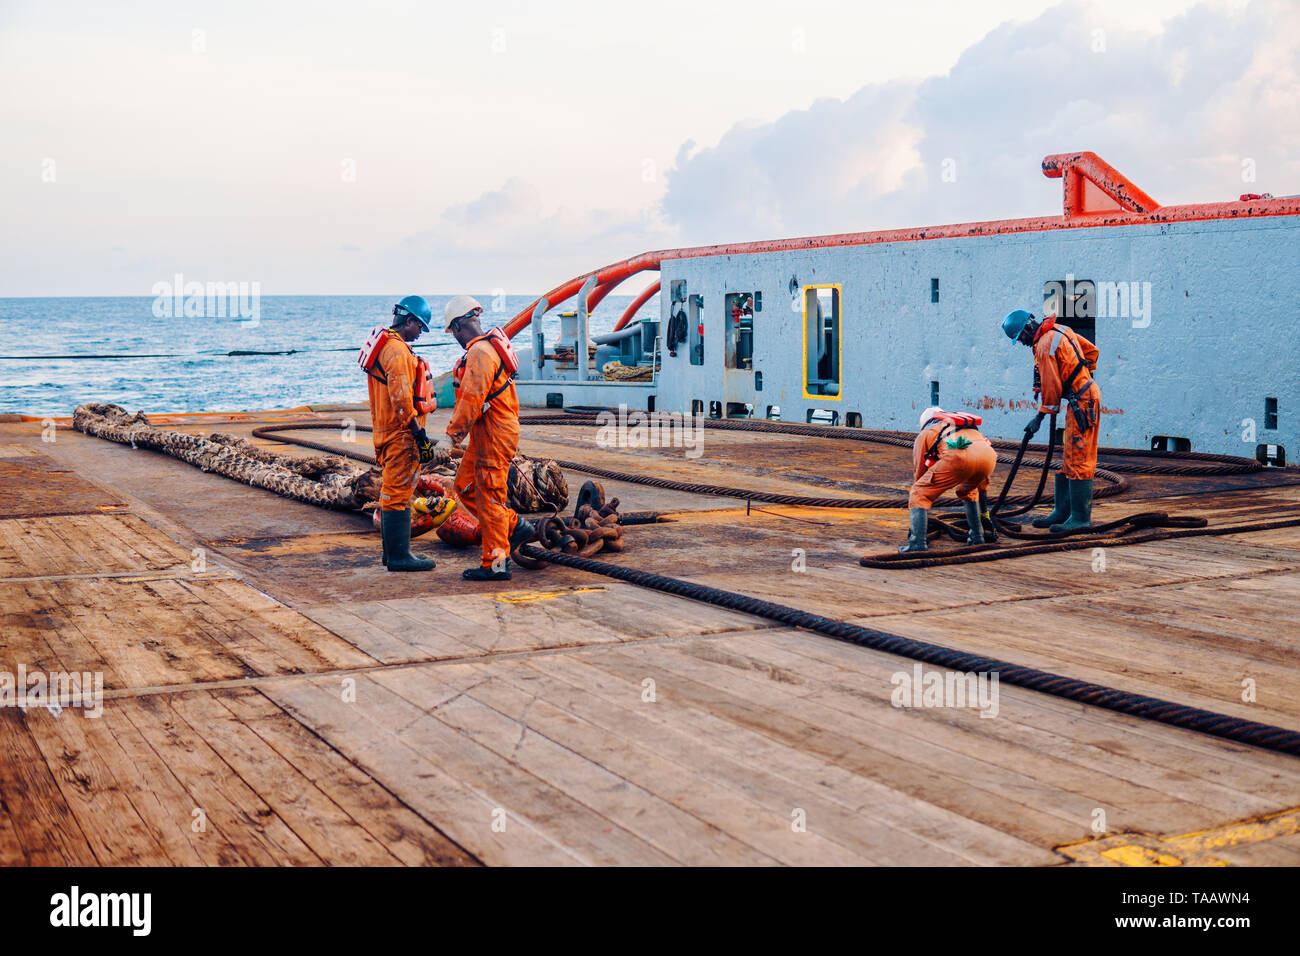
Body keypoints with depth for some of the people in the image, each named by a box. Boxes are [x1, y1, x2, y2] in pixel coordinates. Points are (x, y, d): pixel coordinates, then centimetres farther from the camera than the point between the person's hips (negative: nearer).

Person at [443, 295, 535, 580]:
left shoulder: (480, 353, -20)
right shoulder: (488, 346, 13)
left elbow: (472, 400, -25)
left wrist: (452, 436, -21)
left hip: (494, 433, -10)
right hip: (484, 433, 10)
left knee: (489, 497, -4)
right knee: (466, 485, 16)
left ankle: (495, 565, 3)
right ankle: (515, 526, 19)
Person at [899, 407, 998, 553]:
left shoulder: (925, 433, 33)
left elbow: (918, 476, 34)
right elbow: (982, 484, 50)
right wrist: (984, 514, 59)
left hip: (959, 456, -5)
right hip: (989, 455, 5)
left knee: (919, 494, 9)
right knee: (968, 490, 36)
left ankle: (917, 543, -4)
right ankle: (977, 537, 32)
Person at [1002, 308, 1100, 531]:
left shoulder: (1044, 346, -17)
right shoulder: (1061, 330, 11)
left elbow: (1051, 387, -14)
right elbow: (1092, 350, 20)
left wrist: (1040, 417, -3)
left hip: (1082, 402, -10)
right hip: (1087, 393, 10)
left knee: (1078, 461, -8)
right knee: (1068, 460, 12)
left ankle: (1081, 517, -6)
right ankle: (1062, 512, 17)